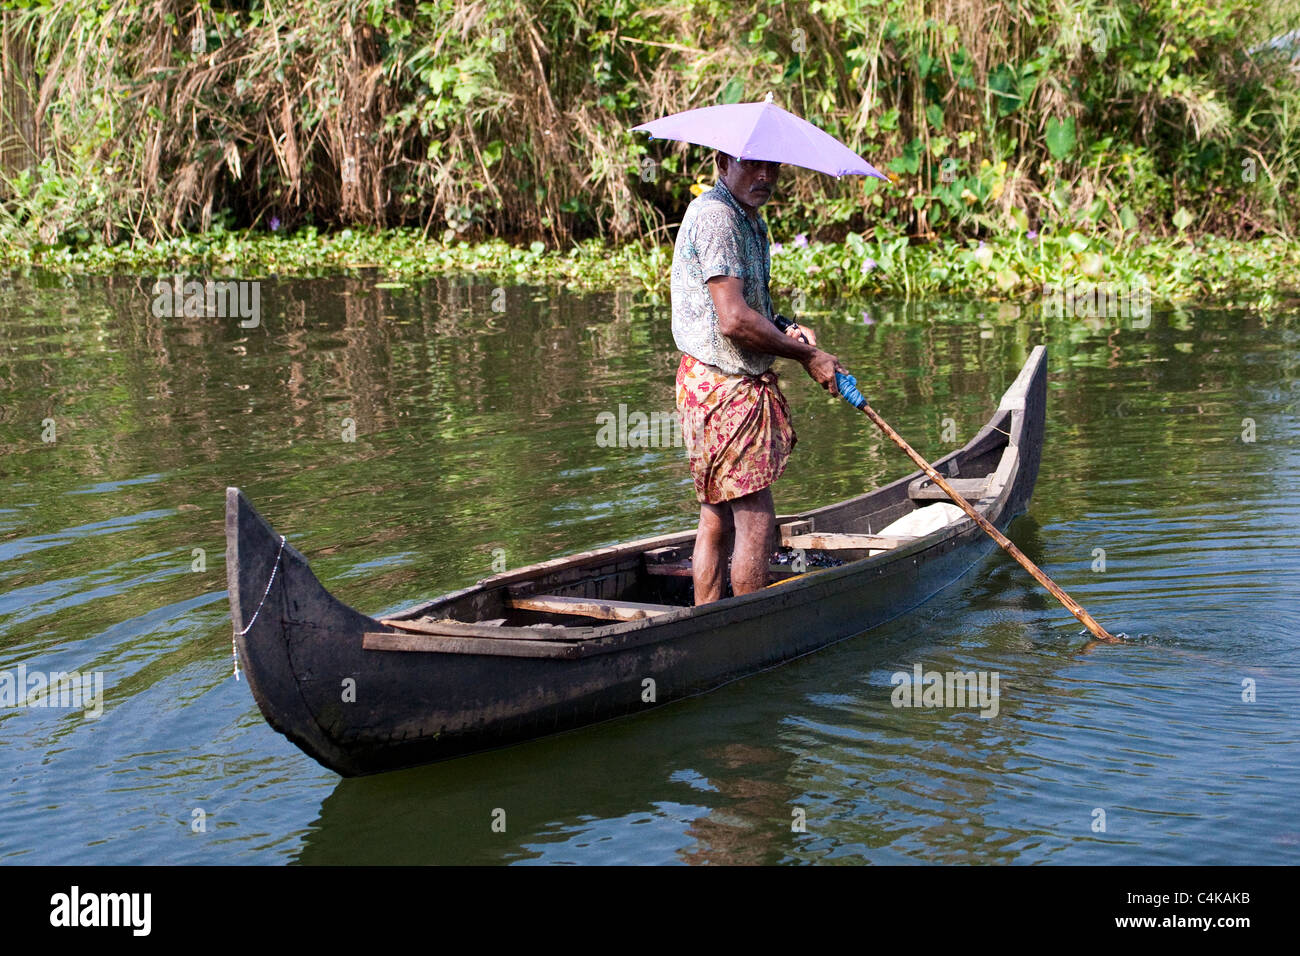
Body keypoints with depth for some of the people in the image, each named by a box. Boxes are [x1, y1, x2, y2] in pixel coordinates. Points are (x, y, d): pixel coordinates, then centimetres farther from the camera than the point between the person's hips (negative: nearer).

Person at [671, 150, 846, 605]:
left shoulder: (748, 219, 16)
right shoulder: (715, 216, -17)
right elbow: (734, 320, -24)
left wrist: (784, 330, 5)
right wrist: (807, 356, -14)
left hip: (740, 384, 11)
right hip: (724, 384, -11)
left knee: (717, 518, 13)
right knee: (756, 519, -5)